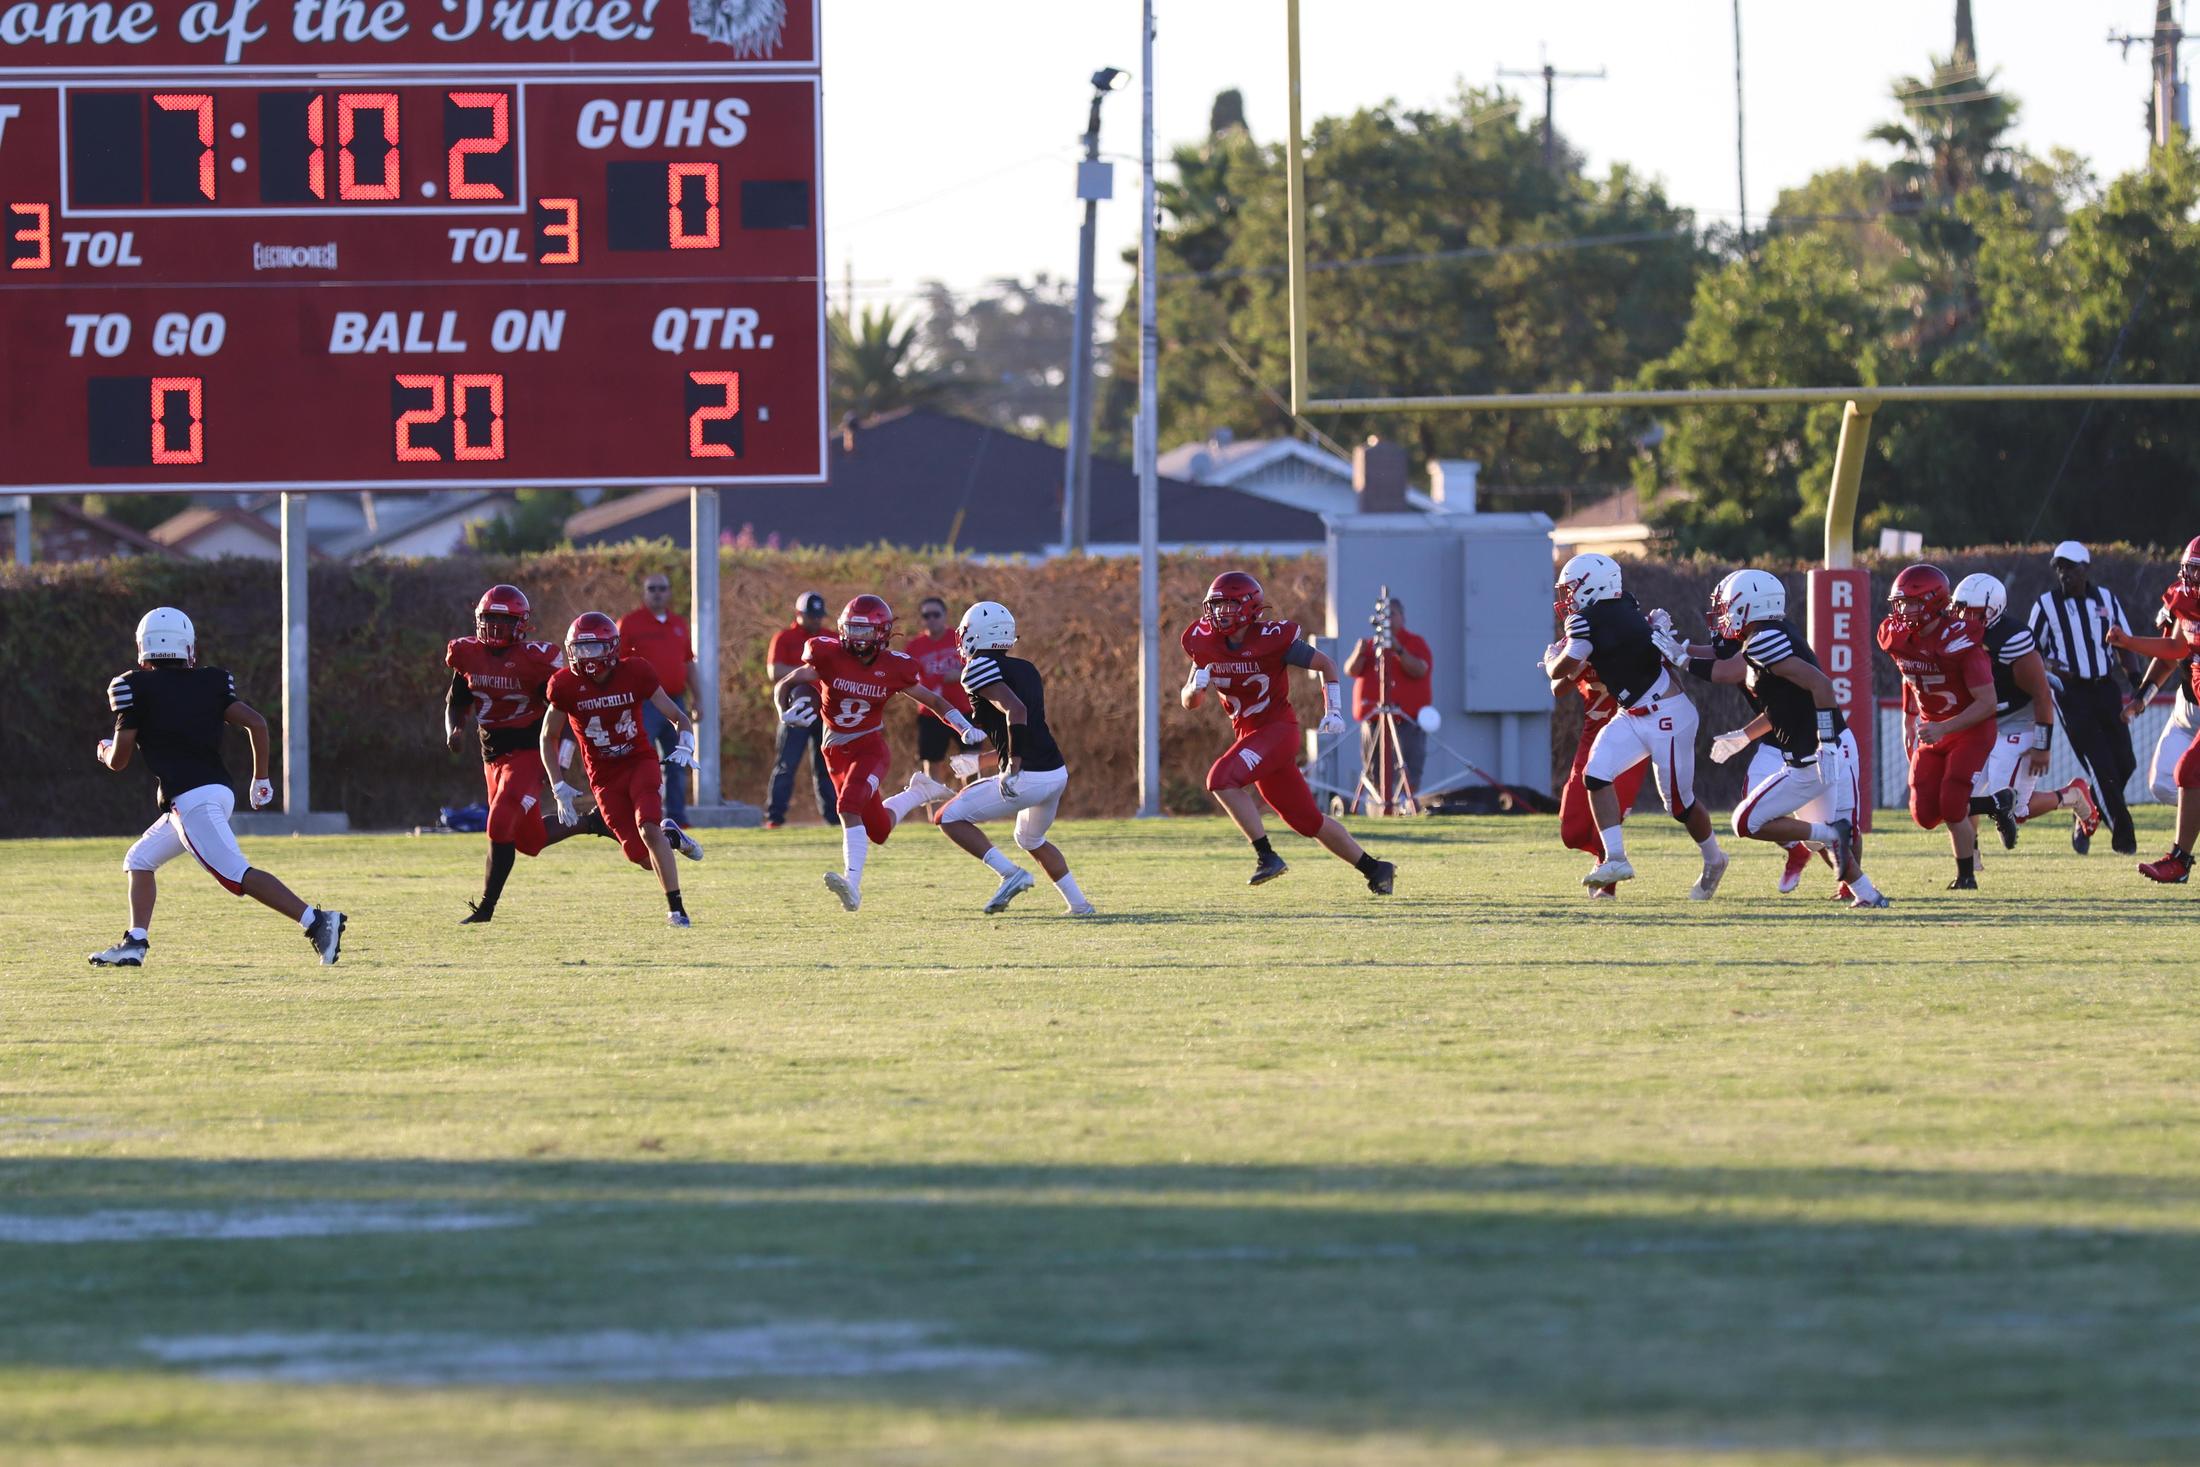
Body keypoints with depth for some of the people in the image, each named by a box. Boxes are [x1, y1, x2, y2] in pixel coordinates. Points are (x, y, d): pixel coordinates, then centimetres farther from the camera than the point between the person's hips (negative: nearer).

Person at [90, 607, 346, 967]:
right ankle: (135, 943, 14)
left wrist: (105, 750, 27)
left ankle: (316, 921, -27)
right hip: (218, 790, 8)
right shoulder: (209, 683, 14)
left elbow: (120, 760, 2)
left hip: (191, 799, -8)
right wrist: (261, 780, 15)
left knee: (237, 875, -15)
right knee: (140, 861, 21)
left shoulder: (135, 688, 0)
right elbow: (257, 723, 4)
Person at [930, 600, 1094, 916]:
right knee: (1032, 840, 32)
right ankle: (1079, 904, 27)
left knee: (950, 819, 5)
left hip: (1026, 779, -8)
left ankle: (1009, 873, -9)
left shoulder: (980, 670, -7)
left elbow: (1016, 711, -23)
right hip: (1056, 772, 8)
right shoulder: (1025, 670, 18)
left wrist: (1013, 766, -25)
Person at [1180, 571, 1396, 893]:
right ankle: (1373, 869, 22)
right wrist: (1197, 686, -15)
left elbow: (1325, 665, -3)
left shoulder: (1271, 639, -14)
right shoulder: (1207, 644, 1)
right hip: (1248, 734, 6)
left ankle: (1266, 855, -20)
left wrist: (1334, 710, -13)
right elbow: (1187, 701, 8)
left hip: (1278, 728, -6)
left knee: (1222, 778, -27)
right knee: (1309, 821, 8)